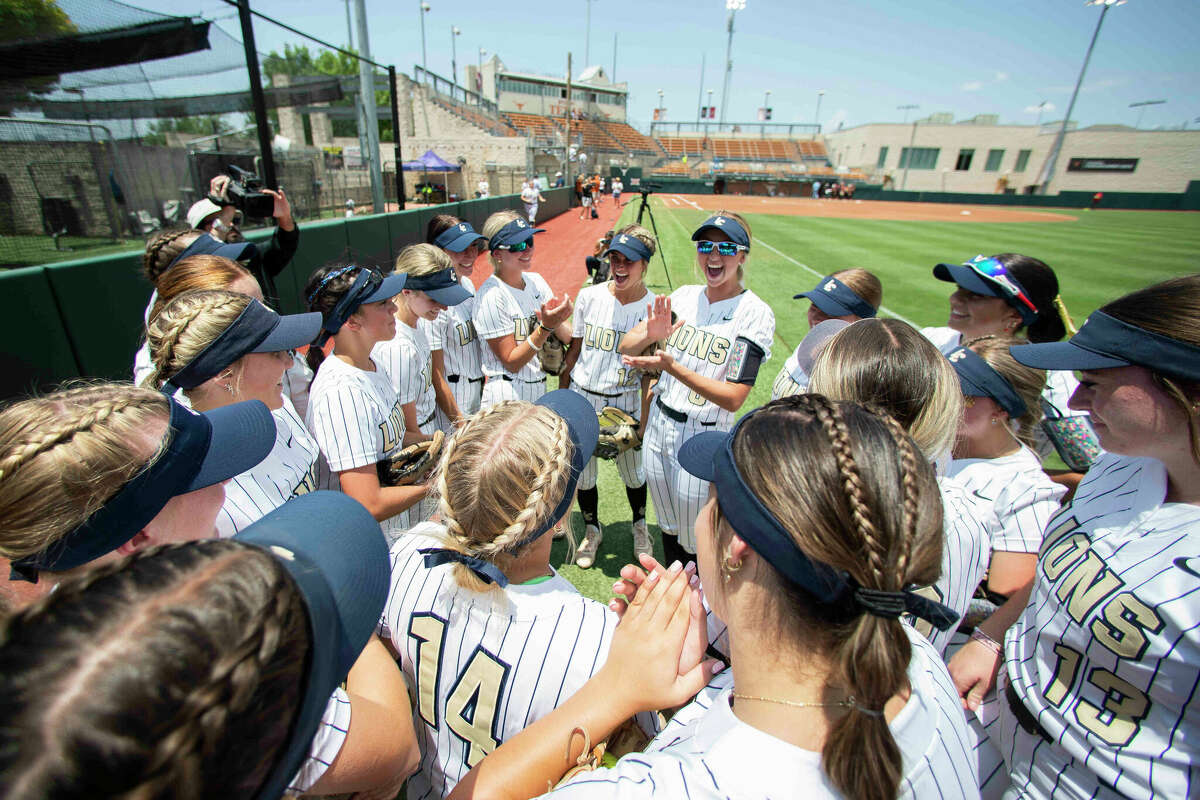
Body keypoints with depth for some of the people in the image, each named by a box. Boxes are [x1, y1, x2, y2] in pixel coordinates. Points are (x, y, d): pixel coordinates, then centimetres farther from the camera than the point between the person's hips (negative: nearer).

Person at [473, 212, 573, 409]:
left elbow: (568, 337, 4)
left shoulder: (536, 281, 4)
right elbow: (511, 362, -17)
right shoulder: (490, 296, -16)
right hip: (506, 399, -6)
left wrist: (556, 320, -16)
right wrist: (546, 328, -26)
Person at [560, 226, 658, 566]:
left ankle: (640, 526, 45)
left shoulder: (655, 308, -9)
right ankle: (592, 530, 40)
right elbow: (574, 348, 5)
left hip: (625, 401, -1)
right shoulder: (589, 296, -4)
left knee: (633, 472, 13)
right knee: (582, 471, 12)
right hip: (582, 397, 2)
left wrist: (643, 418, -6)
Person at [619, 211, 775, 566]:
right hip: (659, 427, 5)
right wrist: (649, 334, -27)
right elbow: (626, 348, -5)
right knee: (668, 527, 23)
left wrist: (671, 365, -29)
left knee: (696, 543, 12)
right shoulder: (683, 296, 2)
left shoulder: (755, 313, -13)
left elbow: (733, 398, -21)